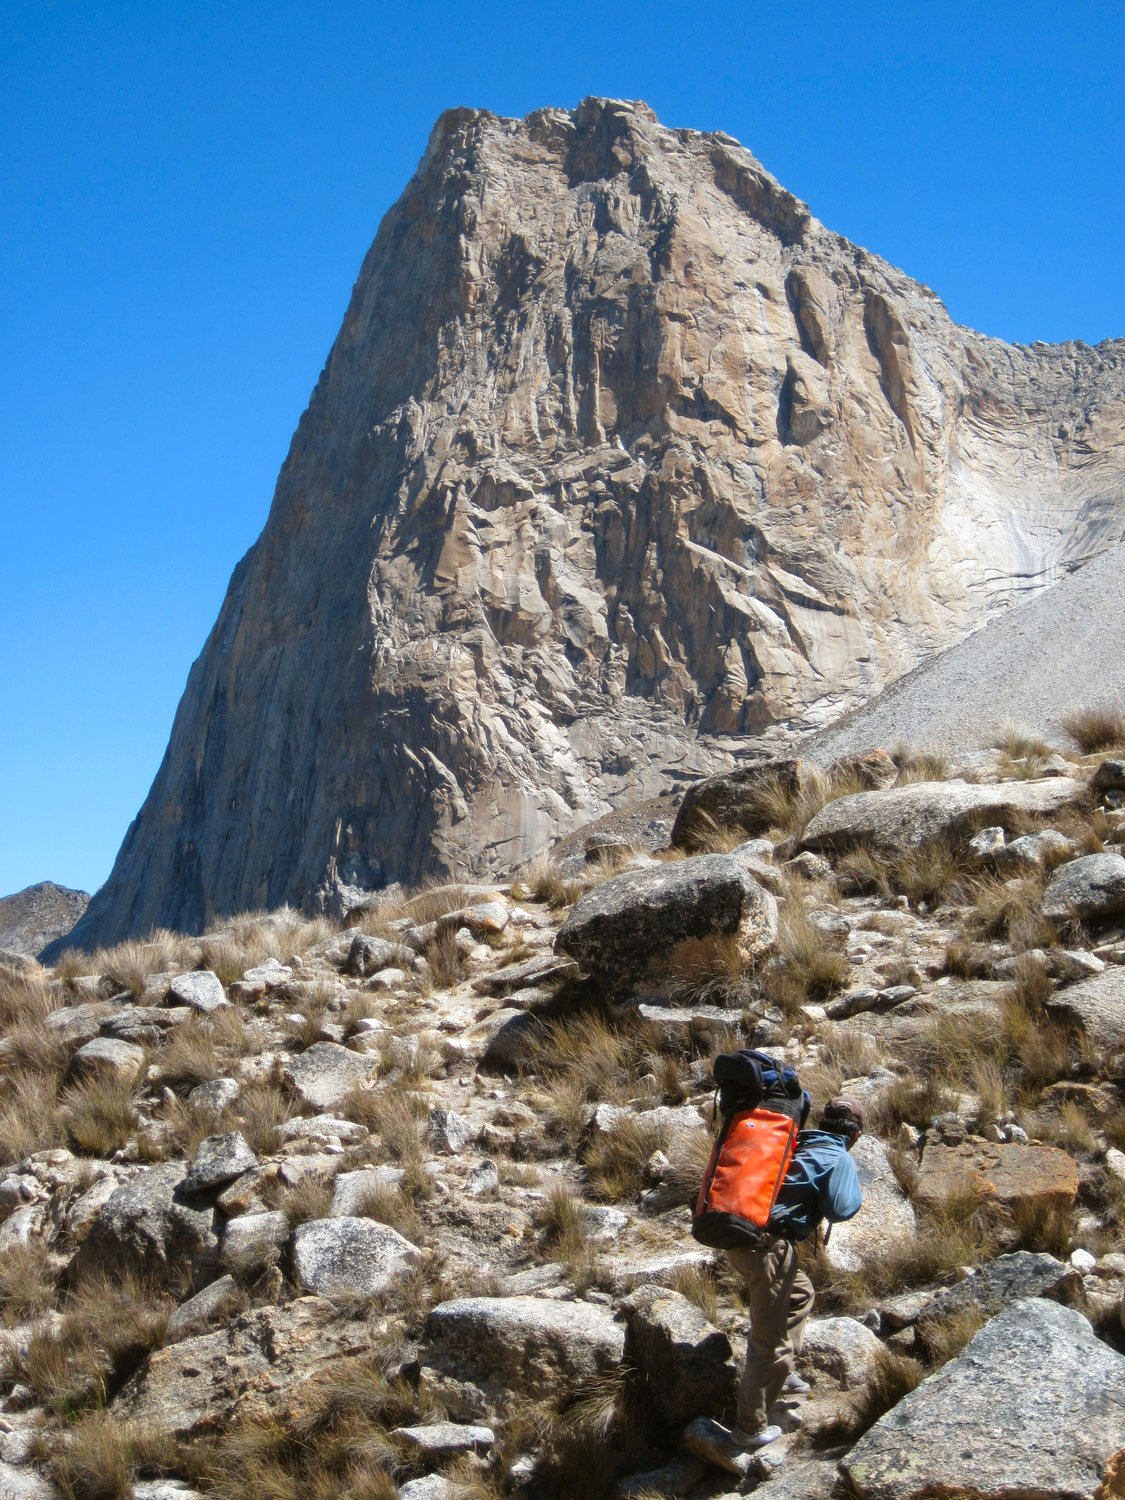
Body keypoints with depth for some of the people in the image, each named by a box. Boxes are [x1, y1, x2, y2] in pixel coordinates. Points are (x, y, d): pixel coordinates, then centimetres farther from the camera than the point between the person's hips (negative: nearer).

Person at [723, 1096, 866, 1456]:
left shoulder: (796, 1144, 18)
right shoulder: (839, 1159, -3)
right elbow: (840, 1210, -15)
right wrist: (855, 1192, 5)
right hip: (768, 1246, -8)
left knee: (799, 1292, 33)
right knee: (768, 1341, 1)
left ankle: (783, 1372, 38)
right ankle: (750, 1429, 7)